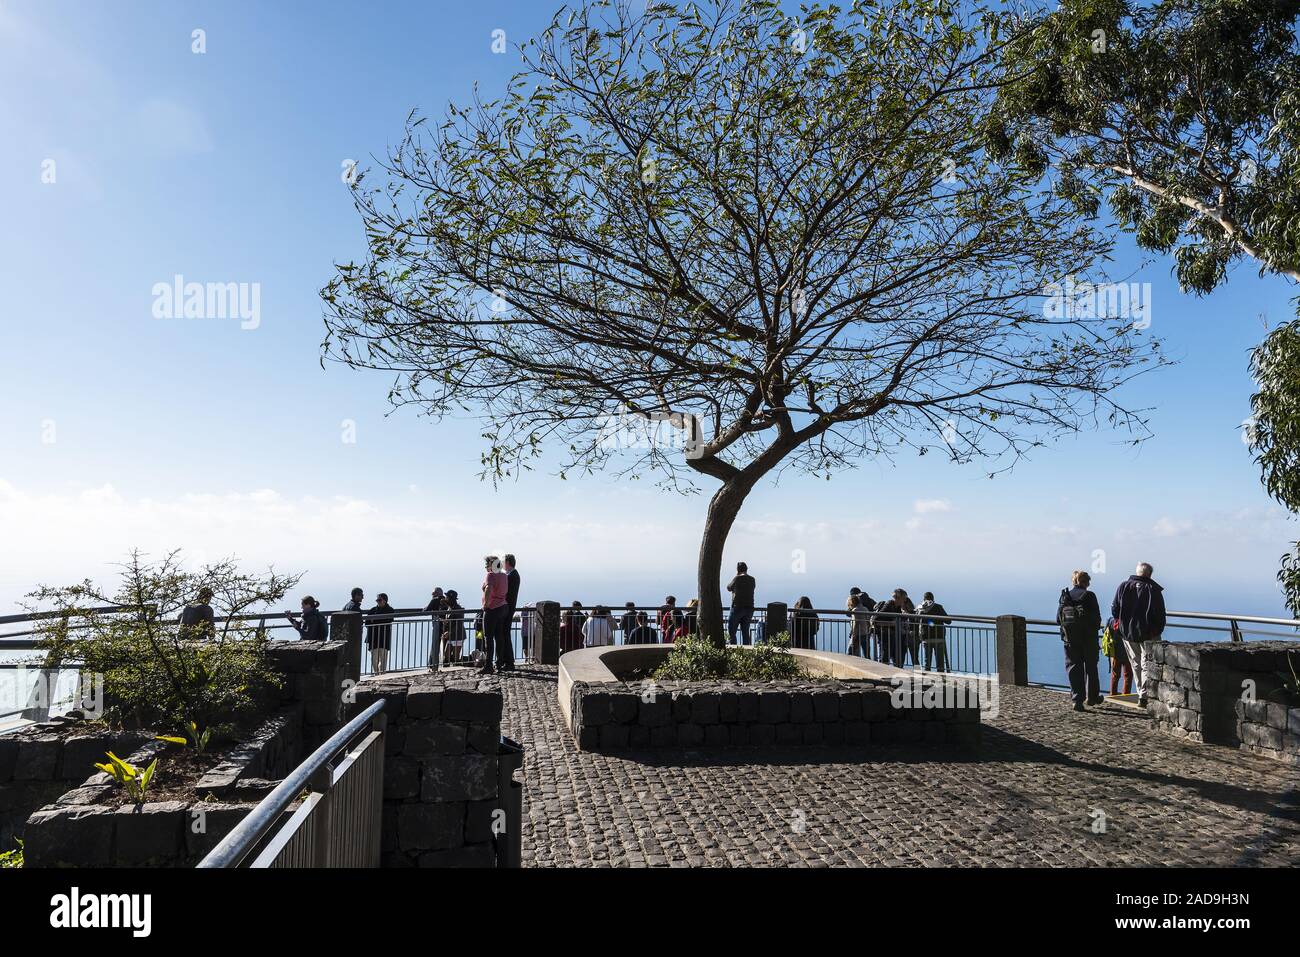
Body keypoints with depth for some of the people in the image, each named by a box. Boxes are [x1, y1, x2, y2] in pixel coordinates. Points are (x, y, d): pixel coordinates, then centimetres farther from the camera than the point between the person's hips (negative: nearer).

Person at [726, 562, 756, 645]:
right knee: (745, 632, 11)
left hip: (738, 607, -5)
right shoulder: (752, 579, 7)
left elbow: (729, 588, 5)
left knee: (731, 632, 0)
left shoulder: (738, 578, -9)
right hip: (749, 608, 6)